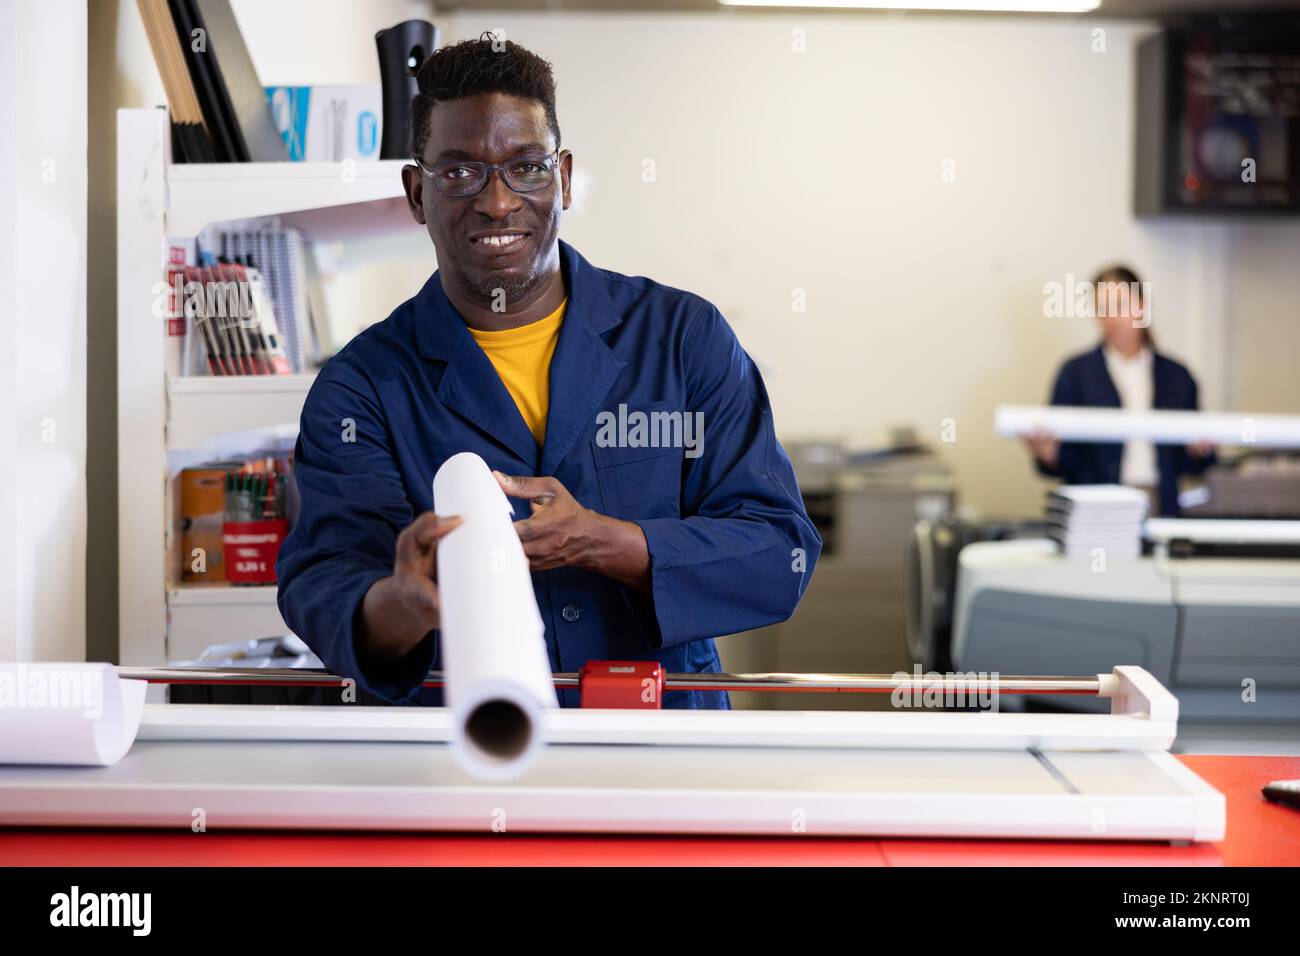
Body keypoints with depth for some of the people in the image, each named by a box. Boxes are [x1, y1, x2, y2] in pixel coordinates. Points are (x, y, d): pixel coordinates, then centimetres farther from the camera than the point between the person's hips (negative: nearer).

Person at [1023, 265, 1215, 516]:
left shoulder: (1176, 376, 11)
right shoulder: (1076, 372, 5)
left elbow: (1187, 464, 14)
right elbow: (1065, 460, 2)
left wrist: (1199, 450, -5)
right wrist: (1047, 455, -17)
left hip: (1160, 506, 2)